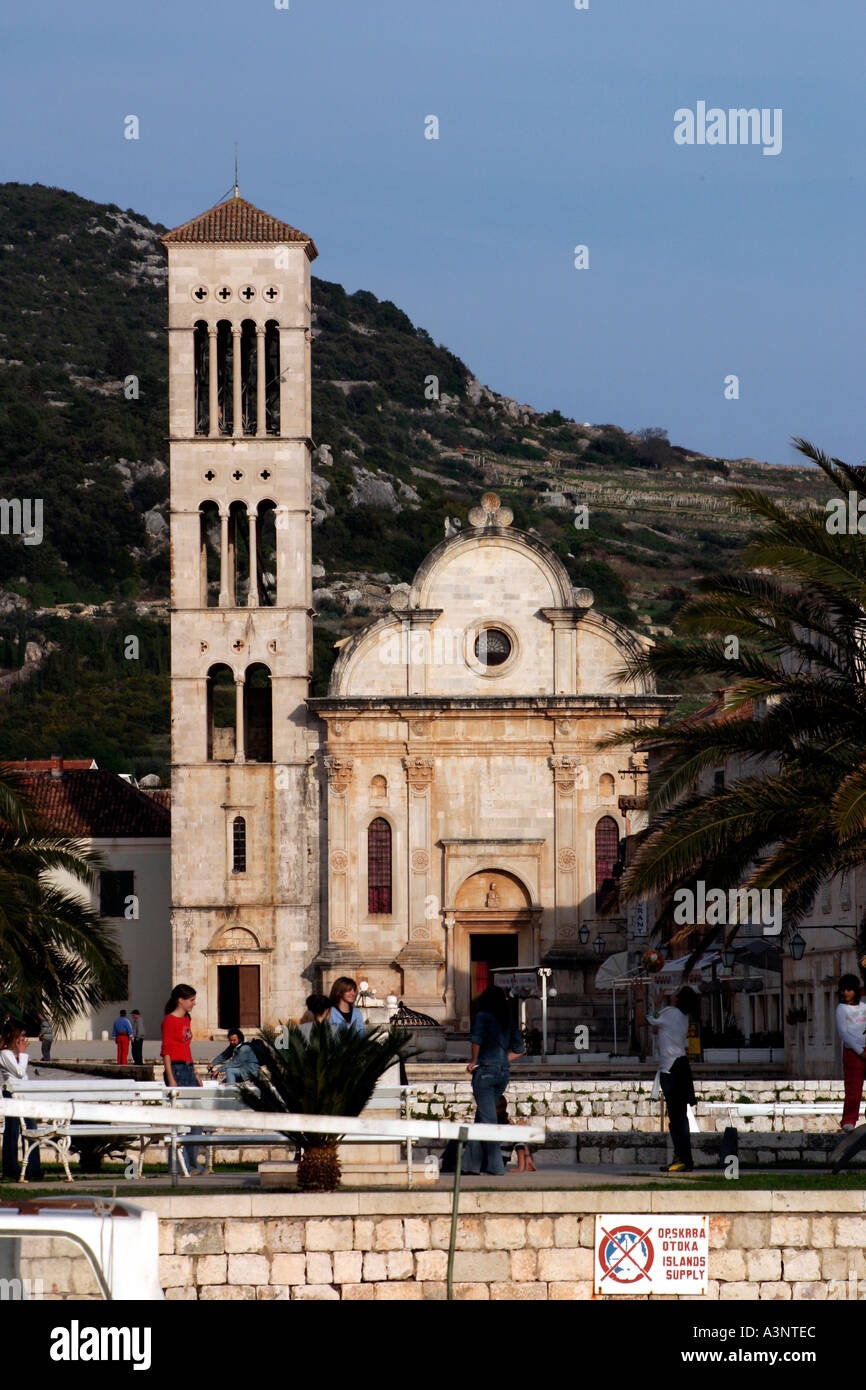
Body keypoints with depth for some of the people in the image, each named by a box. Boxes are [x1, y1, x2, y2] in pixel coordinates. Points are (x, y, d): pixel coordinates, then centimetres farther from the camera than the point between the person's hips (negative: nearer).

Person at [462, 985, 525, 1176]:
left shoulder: (483, 1016, -5)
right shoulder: (509, 1021, 12)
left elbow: (477, 1038, -21)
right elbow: (519, 1049, 14)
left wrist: (474, 1061, -8)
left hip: (485, 1070, -6)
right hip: (504, 1073, 6)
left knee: (487, 1119, -4)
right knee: (481, 1117, 14)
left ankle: (496, 1165, -9)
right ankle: (471, 1162, 16)